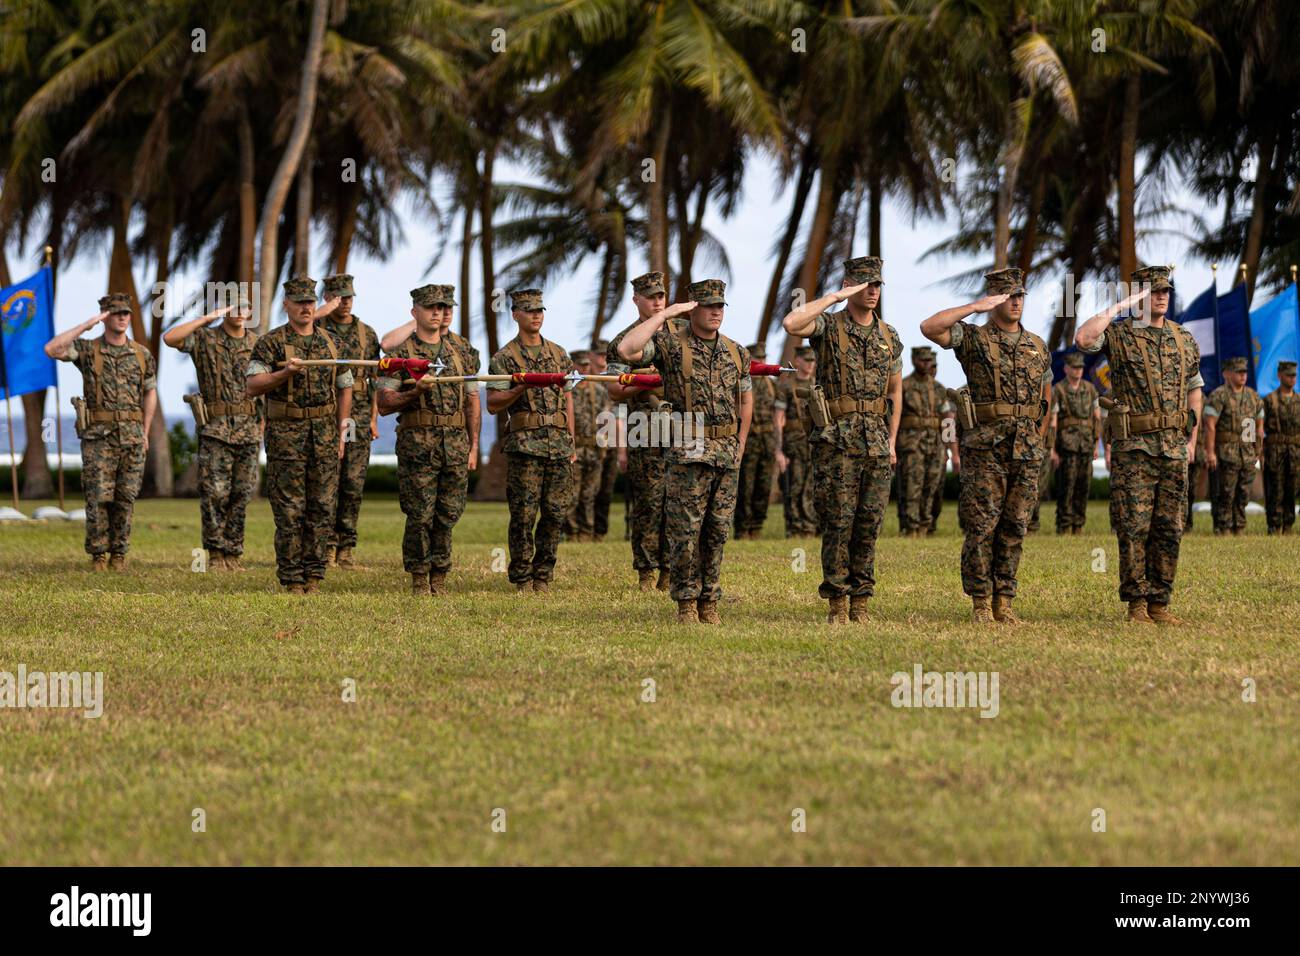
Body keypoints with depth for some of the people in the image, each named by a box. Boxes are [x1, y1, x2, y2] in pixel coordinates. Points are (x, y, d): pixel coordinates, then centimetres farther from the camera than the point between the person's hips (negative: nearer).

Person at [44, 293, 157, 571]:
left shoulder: (142, 355, 6)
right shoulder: (87, 350, -1)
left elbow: (150, 393, 15)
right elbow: (51, 349, -18)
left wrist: (145, 433, 8)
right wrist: (85, 326, -18)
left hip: (132, 436, 2)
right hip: (99, 436, -2)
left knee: (126, 498, 3)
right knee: (99, 497, -6)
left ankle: (119, 554, 11)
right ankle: (98, 555, 4)